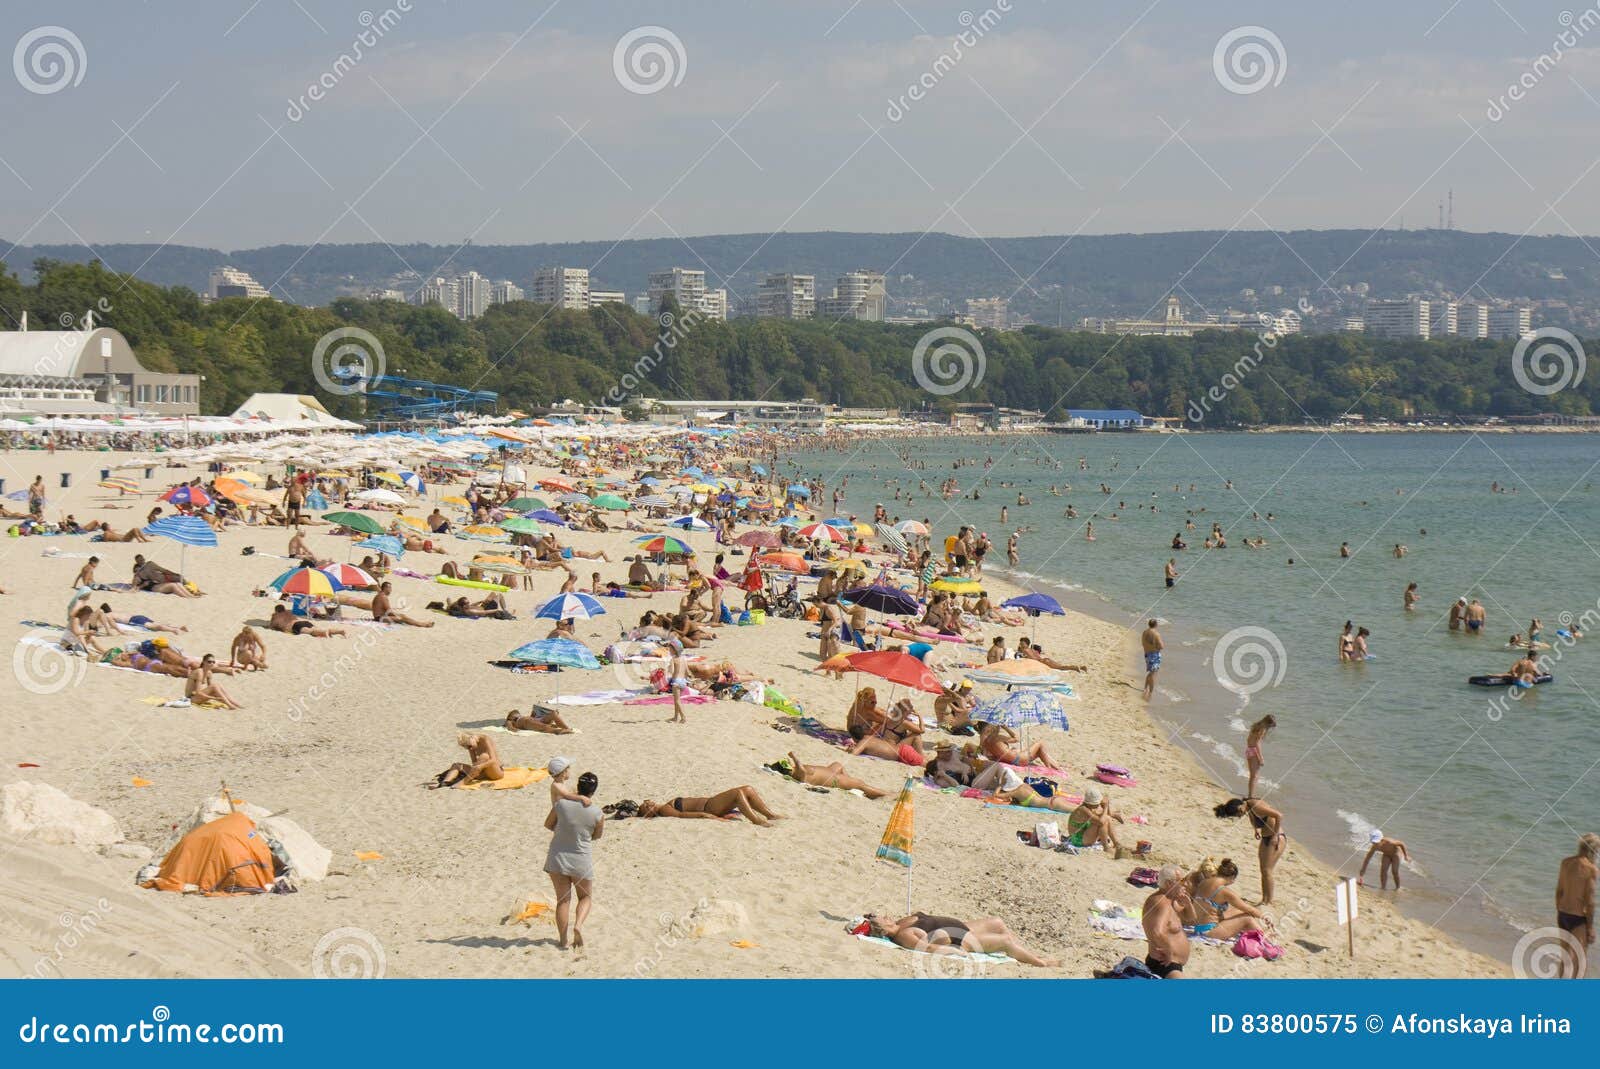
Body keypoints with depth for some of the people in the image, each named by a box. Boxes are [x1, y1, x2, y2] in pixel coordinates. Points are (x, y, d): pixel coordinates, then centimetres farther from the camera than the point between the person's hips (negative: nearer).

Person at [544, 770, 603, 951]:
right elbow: (597, 836, 3)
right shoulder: (596, 813, -14)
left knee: (563, 900, 12)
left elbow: (548, 825, 5)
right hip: (581, 861, -1)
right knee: (586, 897, 19)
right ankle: (578, 924, -7)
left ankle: (564, 939, 9)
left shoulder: (561, 804, -12)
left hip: (557, 858, 1)